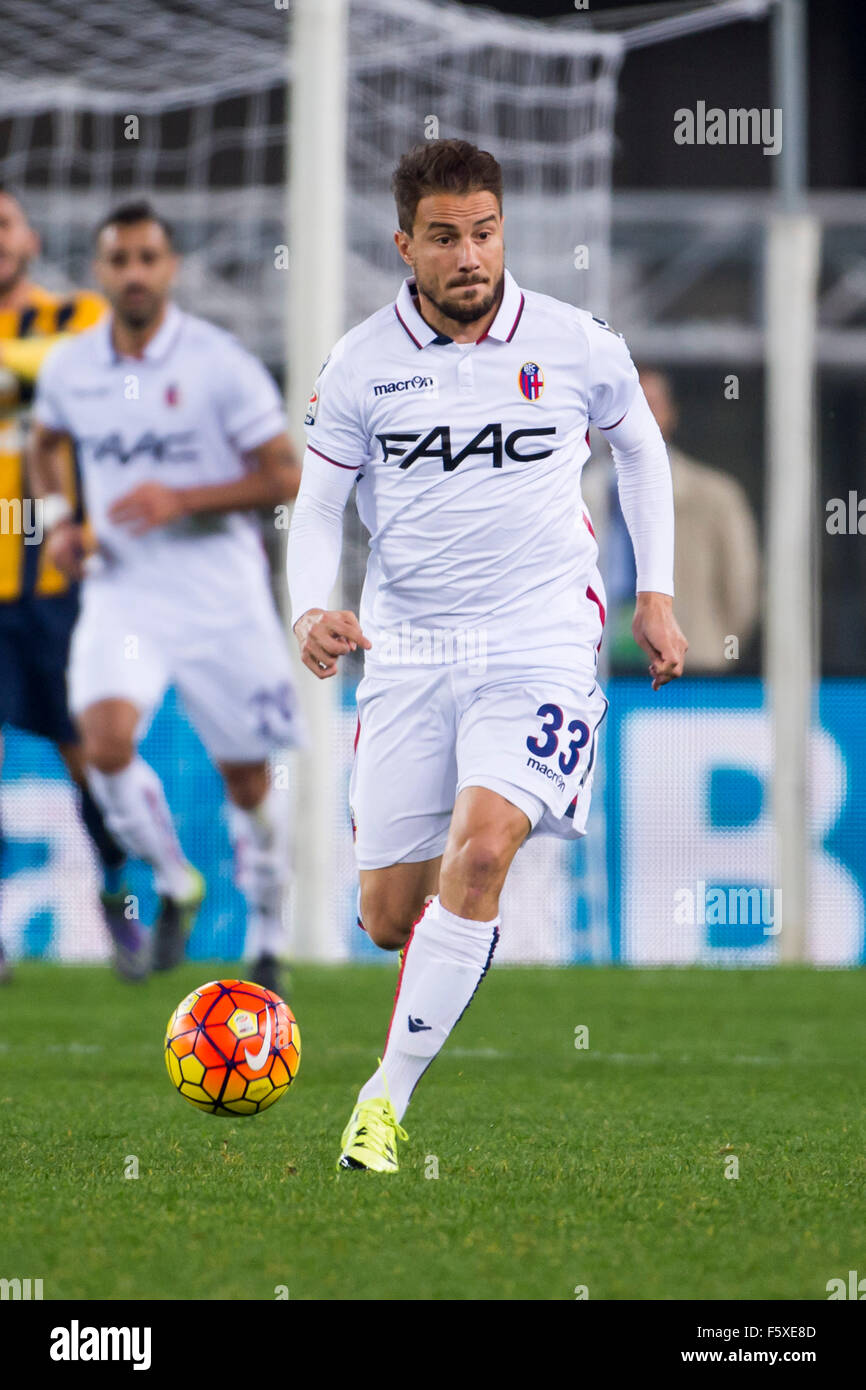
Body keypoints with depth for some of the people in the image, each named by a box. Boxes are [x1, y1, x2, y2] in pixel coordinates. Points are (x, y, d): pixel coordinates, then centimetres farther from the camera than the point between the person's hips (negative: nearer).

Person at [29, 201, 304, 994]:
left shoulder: (219, 364, -9)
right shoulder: (69, 369, 2)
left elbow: (284, 477, -8)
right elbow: (46, 443, 24)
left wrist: (182, 500, -20)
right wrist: (59, 522, 6)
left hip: (220, 593, -2)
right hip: (122, 592, 2)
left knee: (247, 778, 6)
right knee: (106, 741, -22)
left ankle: (267, 934, 29)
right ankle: (174, 884, 3)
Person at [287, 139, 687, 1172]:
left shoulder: (577, 346, -1)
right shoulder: (360, 366, -1)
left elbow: (639, 445, 18)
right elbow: (317, 507, 6)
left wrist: (656, 591, 15)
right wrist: (311, 611, -13)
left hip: (539, 642, -2)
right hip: (406, 651, 2)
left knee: (480, 846, -25)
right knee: (390, 918, 2)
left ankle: (386, 1099, -19)